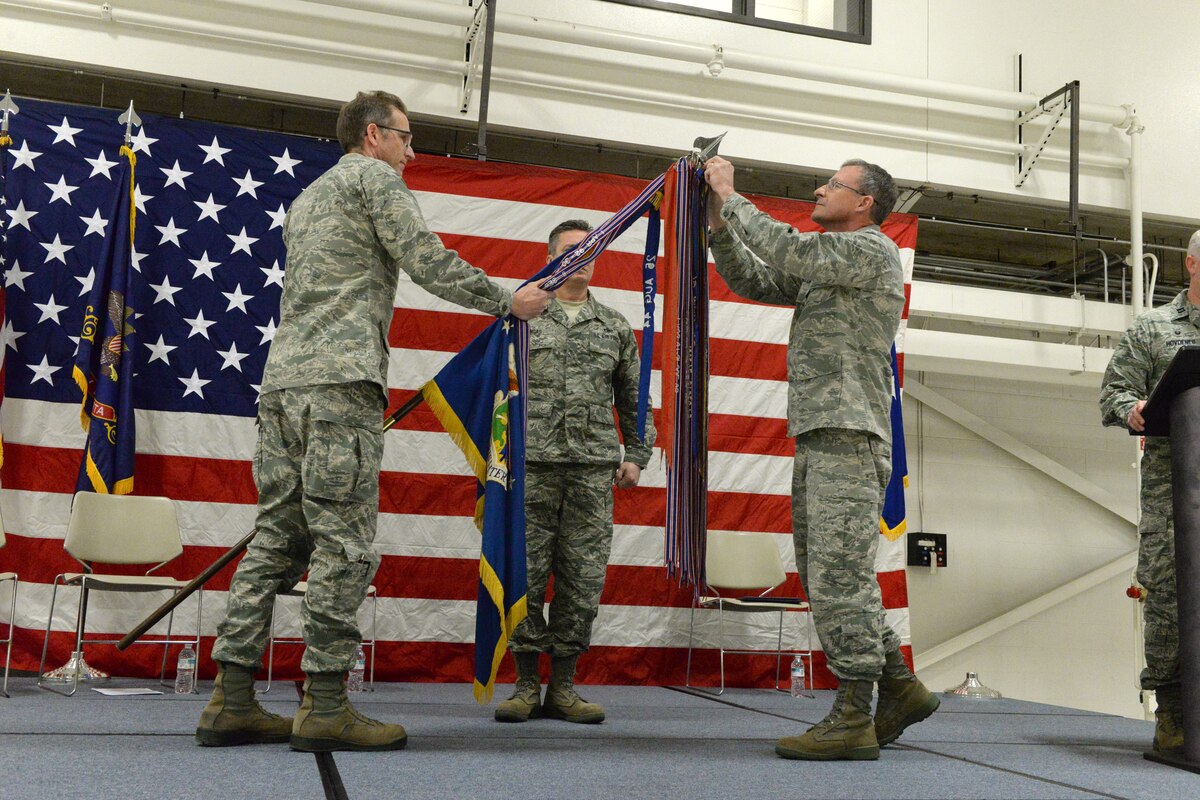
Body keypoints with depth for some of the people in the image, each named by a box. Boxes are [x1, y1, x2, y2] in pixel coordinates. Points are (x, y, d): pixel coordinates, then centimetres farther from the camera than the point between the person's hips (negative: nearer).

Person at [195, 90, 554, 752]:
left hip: (282, 377, 9)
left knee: (278, 536, 6)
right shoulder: (374, 176, 3)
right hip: (340, 378, -9)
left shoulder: (306, 198, 30)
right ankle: (325, 707, -9)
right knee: (343, 541, -9)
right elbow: (429, 262, -6)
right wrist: (510, 301, 3)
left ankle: (231, 700, 5)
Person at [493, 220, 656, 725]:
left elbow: (633, 398, 20)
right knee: (525, 573, -3)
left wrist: (637, 455, 12)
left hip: (594, 470, 2)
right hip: (532, 463, -2)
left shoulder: (615, 328, 17)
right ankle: (527, 682, 8)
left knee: (583, 577, 1)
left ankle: (563, 686, 10)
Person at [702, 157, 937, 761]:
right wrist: (718, 220, 10)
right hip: (817, 439, 10)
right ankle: (900, 687, 19)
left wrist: (730, 195, -4)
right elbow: (752, 280, 22)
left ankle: (853, 719, -6)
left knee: (840, 574, -10)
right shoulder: (824, 265, 24)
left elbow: (785, 250, -15)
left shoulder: (872, 249, -4)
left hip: (848, 439, -10)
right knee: (825, 575, 11)